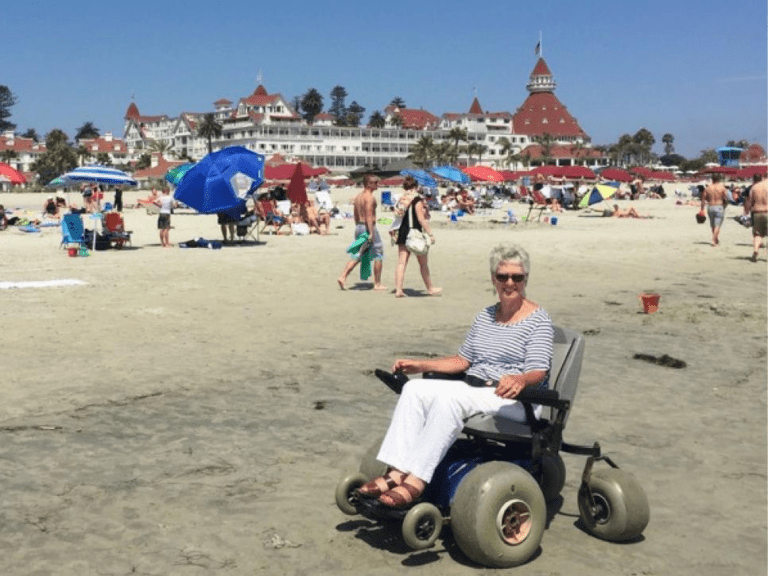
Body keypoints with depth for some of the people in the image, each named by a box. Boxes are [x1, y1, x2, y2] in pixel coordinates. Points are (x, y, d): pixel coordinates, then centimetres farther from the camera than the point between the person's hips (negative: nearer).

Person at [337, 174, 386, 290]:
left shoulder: (358, 197, 14)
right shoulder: (370, 197, -14)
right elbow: (369, 216, -22)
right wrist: (371, 233, -24)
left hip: (358, 227, 8)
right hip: (369, 227, -8)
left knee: (357, 255, 12)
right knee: (378, 255, 4)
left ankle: (343, 277, -3)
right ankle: (377, 284, 8)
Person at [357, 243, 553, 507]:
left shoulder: (538, 319, -3)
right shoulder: (485, 315, 18)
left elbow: (539, 372, -14)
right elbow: (462, 360, 20)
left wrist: (519, 380, -36)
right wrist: (420, 365, 10)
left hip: (515, 399, -7)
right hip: (473, 391, 7)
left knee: (448, 396, -33)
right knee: (414, 389, -15)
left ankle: (416, 481, -37)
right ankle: (397, 473, -25)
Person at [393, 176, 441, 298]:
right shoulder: (417, 199, -10)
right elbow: (421, 219, -15)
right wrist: (430, 234, -13)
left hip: (402, 232, 6)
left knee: (401, 262, 4)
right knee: (423, 263, 7)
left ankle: (398, 289, -3)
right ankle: (430, 288, 18)